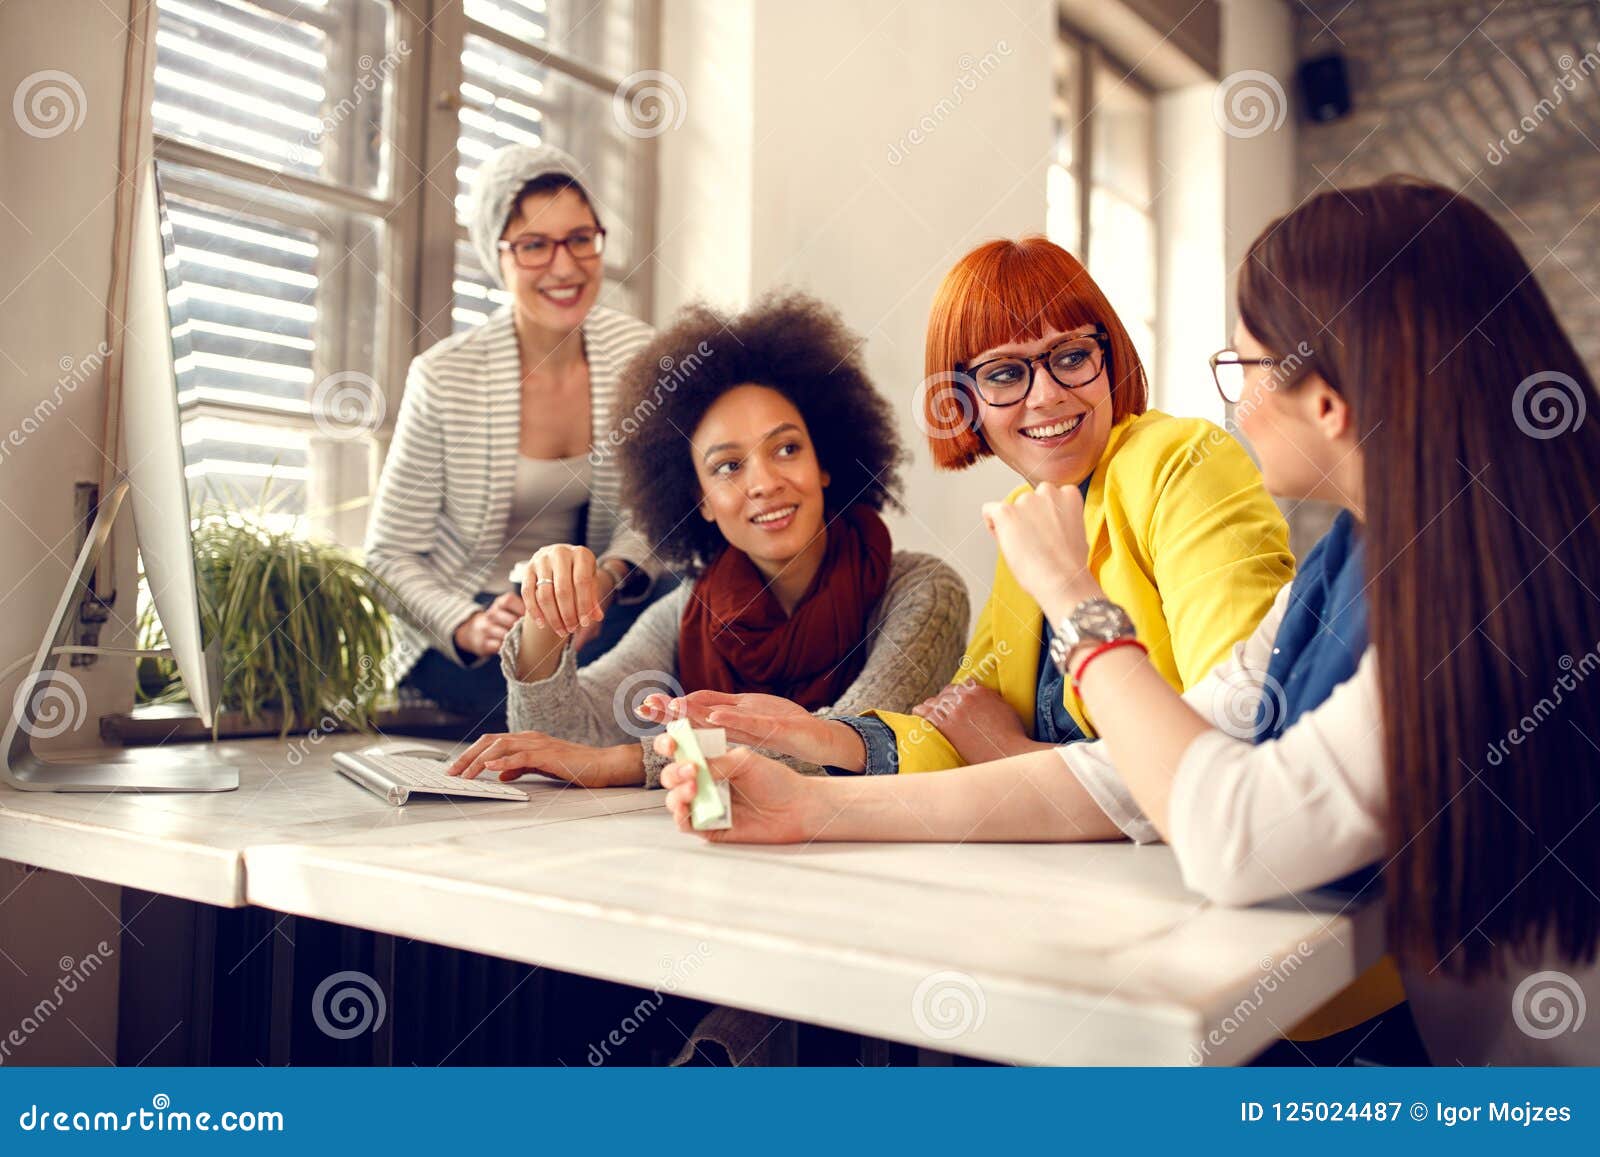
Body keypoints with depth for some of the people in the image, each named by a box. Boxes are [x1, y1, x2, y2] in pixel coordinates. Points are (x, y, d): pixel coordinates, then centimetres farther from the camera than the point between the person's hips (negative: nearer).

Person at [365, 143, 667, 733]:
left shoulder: (638, 353, -4)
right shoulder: (445, 379, -14)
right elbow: (390, 555, -9)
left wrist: (607, 579, -27)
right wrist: (470, 628, -28)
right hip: (459, 631, -4)